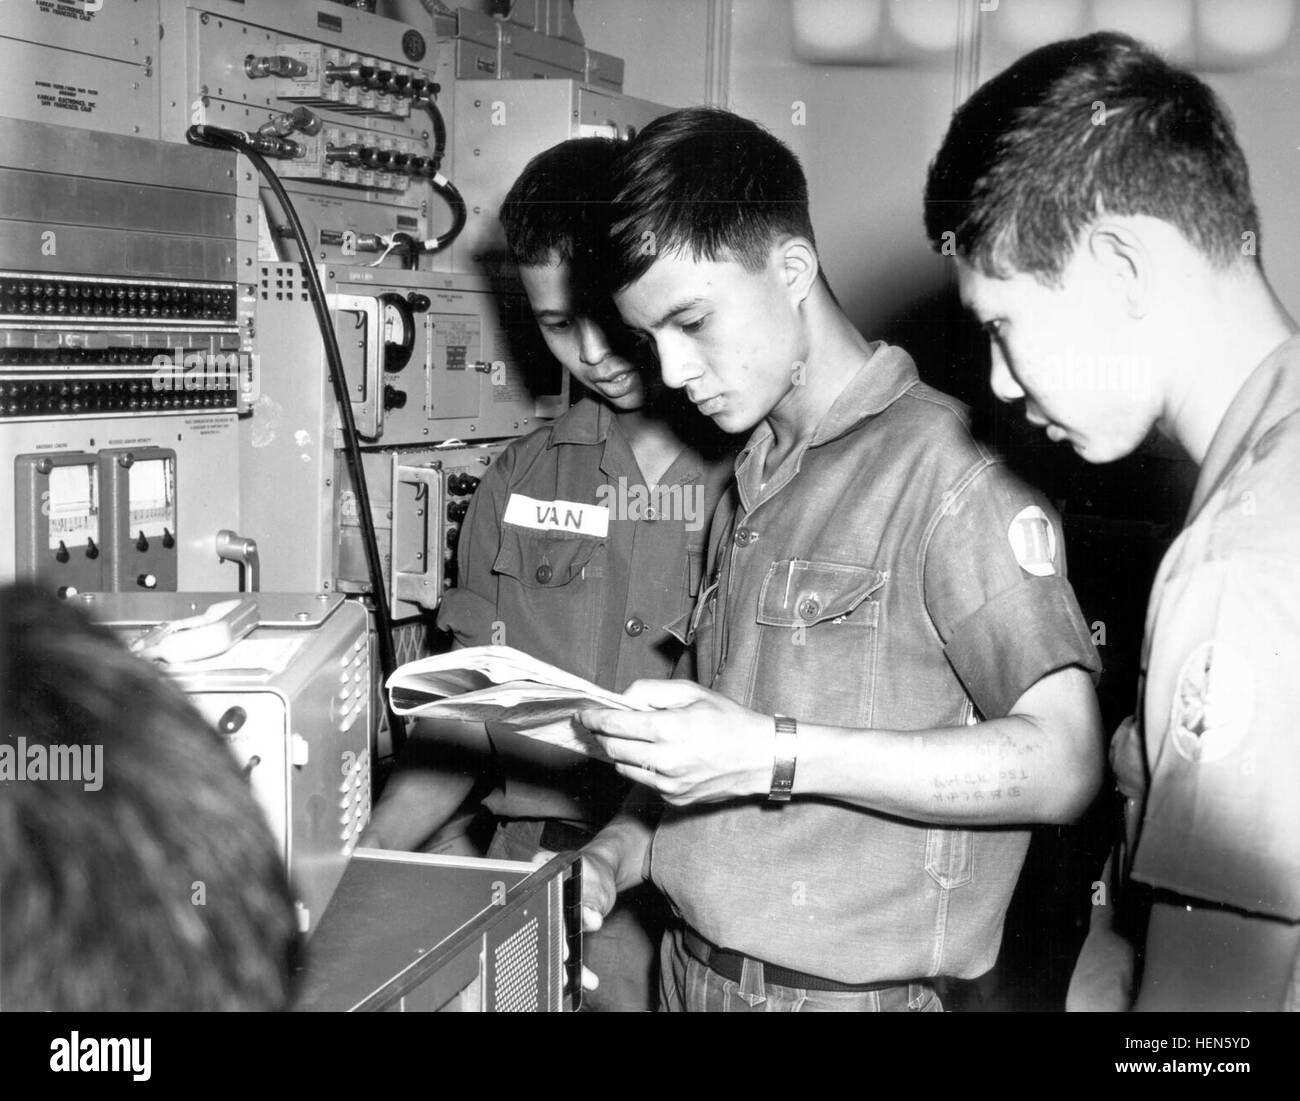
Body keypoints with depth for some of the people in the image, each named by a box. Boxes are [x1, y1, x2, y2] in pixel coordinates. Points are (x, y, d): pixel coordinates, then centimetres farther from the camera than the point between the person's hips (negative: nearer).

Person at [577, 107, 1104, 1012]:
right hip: (694, 972, 7)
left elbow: (1062, 764, -22)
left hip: (860, 988, -7)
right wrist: (621, 854, -2)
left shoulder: (944, 465, -15)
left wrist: (777, 754, -25)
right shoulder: (748, 489, 10)